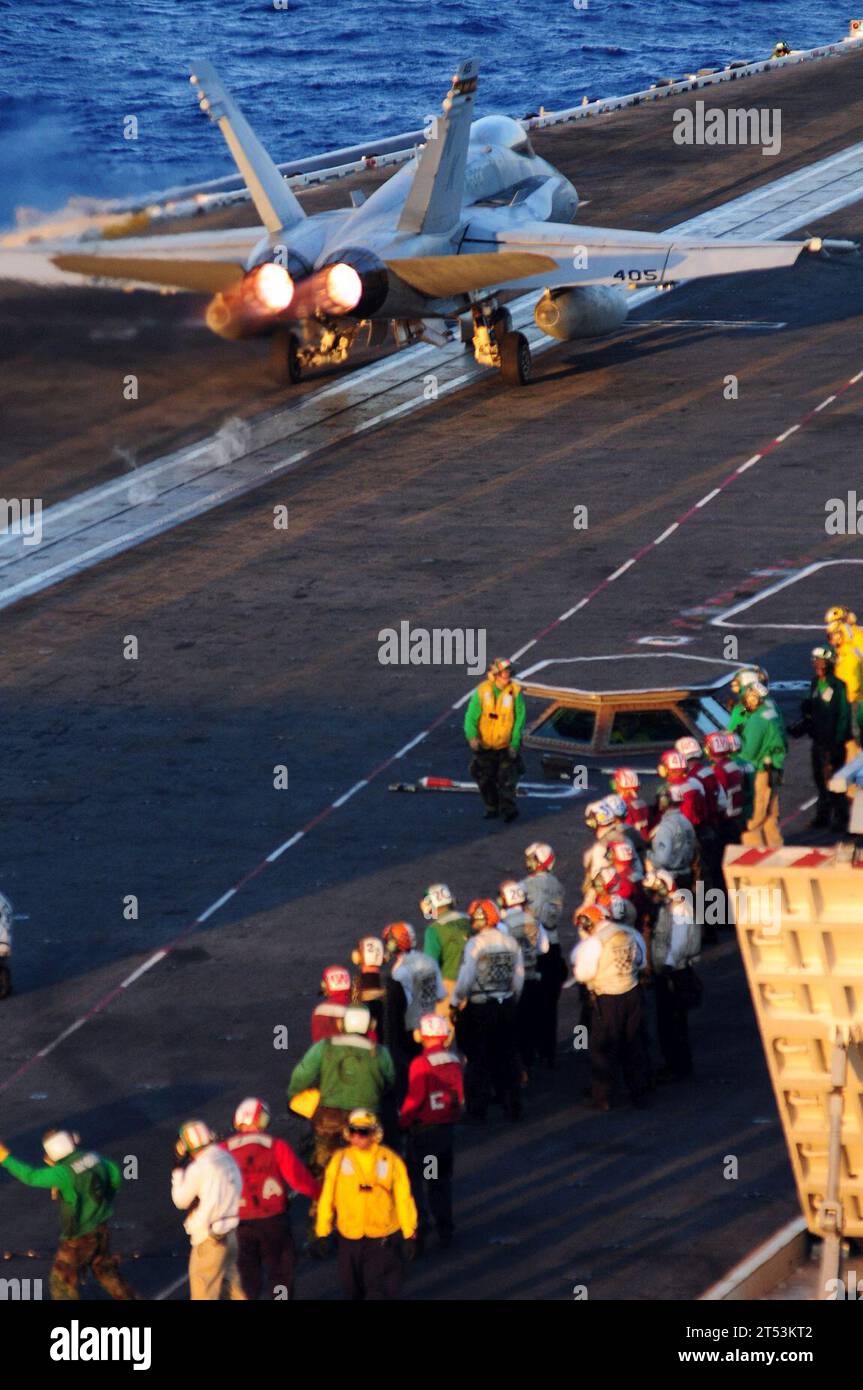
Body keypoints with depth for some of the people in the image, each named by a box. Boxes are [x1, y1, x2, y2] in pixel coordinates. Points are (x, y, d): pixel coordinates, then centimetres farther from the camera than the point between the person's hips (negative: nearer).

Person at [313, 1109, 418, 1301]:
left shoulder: (390, 1161, -5)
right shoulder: (340, 1160, -1)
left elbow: (403, 1198, 0)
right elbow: (327, 1198, 3)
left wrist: (409, 1235, 0)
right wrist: (322, 1233, 4)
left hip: (383, 1240, -3)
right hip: (349, 1239, 3)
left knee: (379, 1290, -10)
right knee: (353, 1290, 15)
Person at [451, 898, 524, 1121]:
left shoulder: (475, 944, -14)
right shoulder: (511, 943, 3)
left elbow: (466, 979, -16)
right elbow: (519, 979, 8)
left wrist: (455, 1003, -3)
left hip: (480, 1008, -5)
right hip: (507, 1006, 5)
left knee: (478, 1060, 5)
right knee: (507, 1057, 14)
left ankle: (478, 1109, 8)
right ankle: (513, 1106, 19)